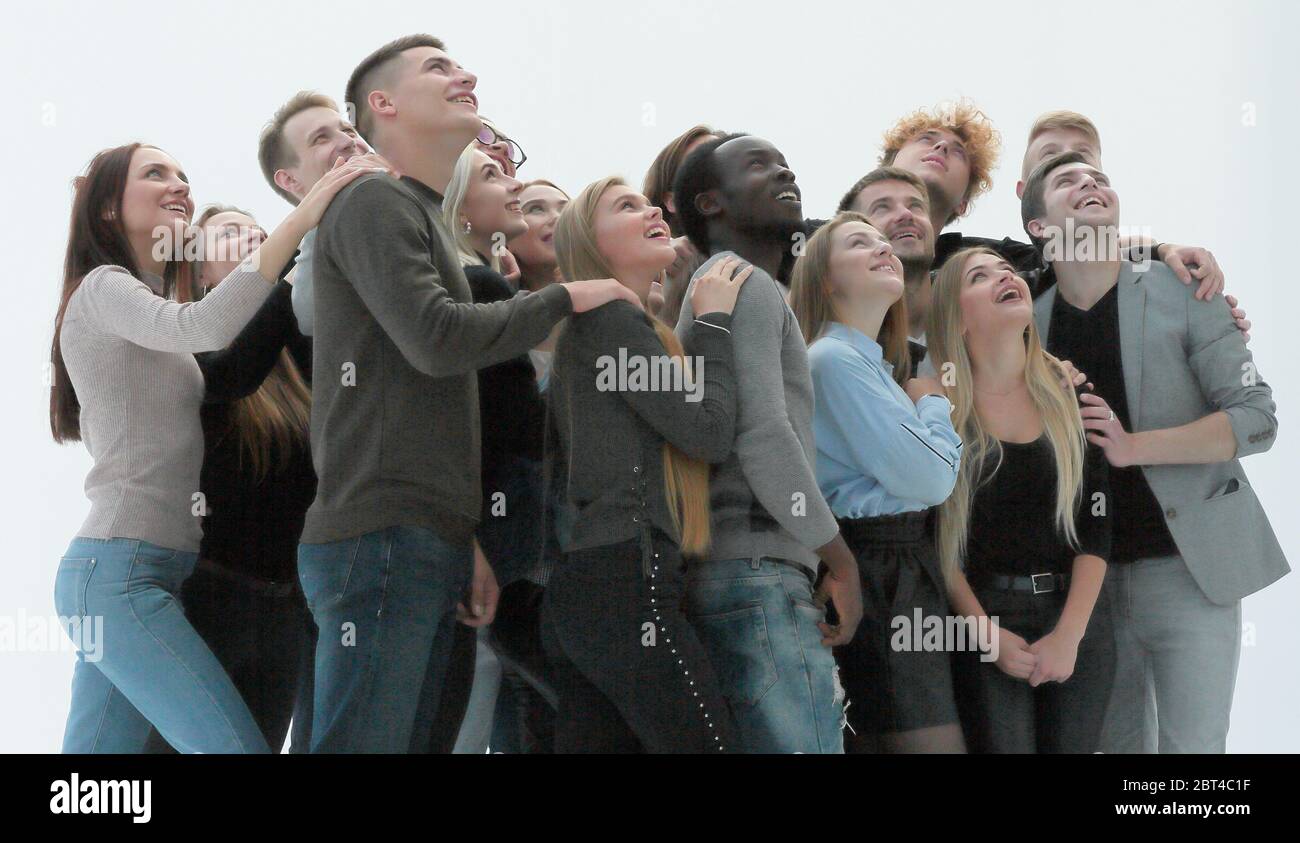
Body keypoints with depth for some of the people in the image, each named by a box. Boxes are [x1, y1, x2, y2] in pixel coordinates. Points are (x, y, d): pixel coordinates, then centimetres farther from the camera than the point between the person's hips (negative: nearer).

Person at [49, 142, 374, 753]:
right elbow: (204, 327, -23)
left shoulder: (146, 304, 26)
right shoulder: (102, 289, -4)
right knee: (241, 747, -17)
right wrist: (302, 218, -26)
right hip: (122, 570, -10)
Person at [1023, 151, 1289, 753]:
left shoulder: (1182, 294, -4)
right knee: (1117, 742, 11)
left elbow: (1256, 419, -10)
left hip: (1190, 568, -3)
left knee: (1192, 746, -5)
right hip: (1089, 573, 3)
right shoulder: (1027, 321, 4)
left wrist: (1133, 446, -18)